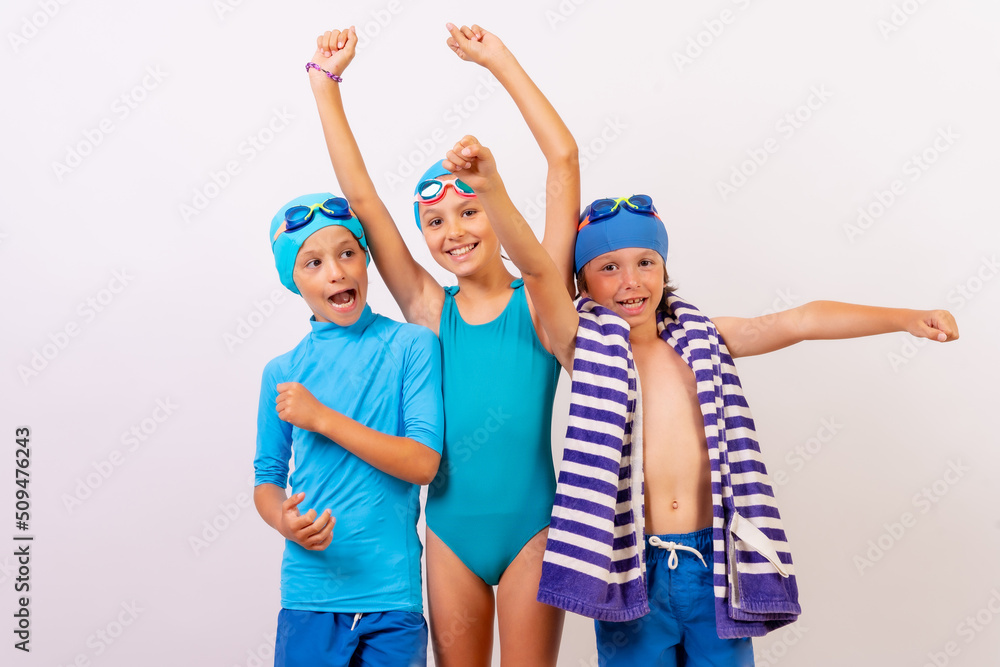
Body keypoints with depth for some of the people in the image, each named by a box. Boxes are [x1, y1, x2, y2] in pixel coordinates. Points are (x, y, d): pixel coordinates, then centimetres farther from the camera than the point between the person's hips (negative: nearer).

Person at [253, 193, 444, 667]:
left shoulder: (412, 345, -4)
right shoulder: (282, 373, 3)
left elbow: (423, 463, -11)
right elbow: (267, 480, 9)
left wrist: (321, 418, -13)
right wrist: (286, 522, -14)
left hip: (393, 593, -1)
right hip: (309, 593, 2)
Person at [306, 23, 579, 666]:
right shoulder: (431, 312, 1)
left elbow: (564, 159, -11)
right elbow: (361, 197, -2)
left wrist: (497, 58, -9)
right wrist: (326, 82, -3)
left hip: (530, 529, -2)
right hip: (450, 533, 2)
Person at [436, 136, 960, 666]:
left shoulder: (702, 339, 9)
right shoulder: (587, 344, 0)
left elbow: (801, 322, 4)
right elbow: (536, 268, -15)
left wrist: (906, 318, -3)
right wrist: (492, 189, -29)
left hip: (714, 559, 3)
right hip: (631, 564, -3)